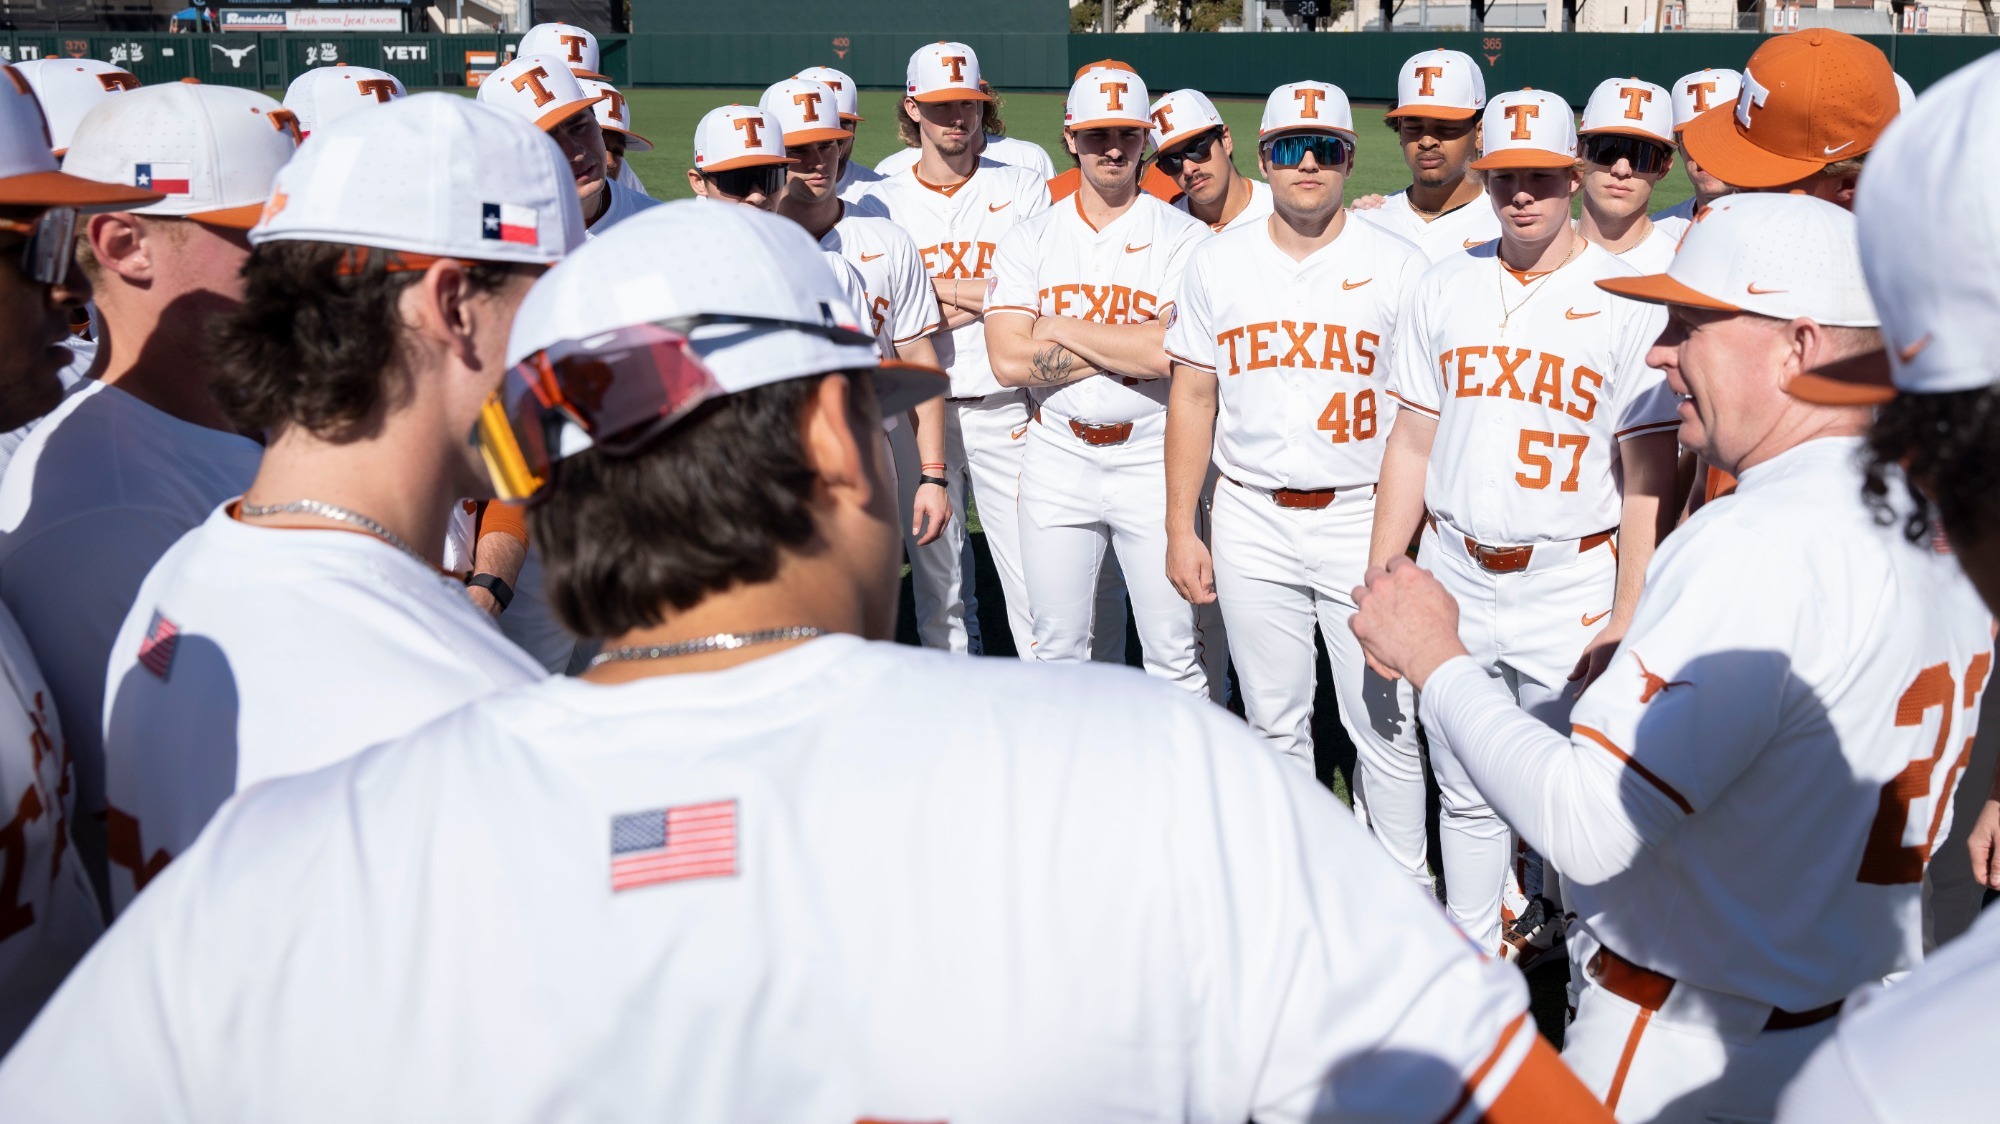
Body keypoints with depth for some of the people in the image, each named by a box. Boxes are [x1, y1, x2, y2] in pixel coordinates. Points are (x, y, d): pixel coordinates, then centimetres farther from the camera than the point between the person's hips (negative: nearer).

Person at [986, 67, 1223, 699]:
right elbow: (1009, 361, -8)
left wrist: (1060, 328, -9)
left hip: (1152, 458, -2)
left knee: (1175, 652, 2)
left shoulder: (1183, 238, -2)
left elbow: (1171, 353, -17)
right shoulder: (1028, 241, 5)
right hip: (1058, 461, 3)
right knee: (1057, 650, 11)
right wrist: (1131, 349, -11)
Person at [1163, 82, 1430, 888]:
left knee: (1383, 719, 2)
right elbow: (1193, 397, 8)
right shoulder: (1218, 263, 6)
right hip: (1252, 522, 2)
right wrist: (1180, 528, 4)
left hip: (1364, 519, -2)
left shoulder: (1398, 267, -1)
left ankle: (1407, 890, 19)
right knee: (1274, 720, 12)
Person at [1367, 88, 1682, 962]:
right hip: (1453, 578, 4)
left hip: (1571, 584, -3)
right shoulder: (1445, 289, 7)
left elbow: (1649, 474, -7)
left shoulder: (1627, 299, -5)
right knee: (1465, 793, 12)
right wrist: (1380, 582, 6)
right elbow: (1412, 443, 10)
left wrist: (1628, 617, -12)